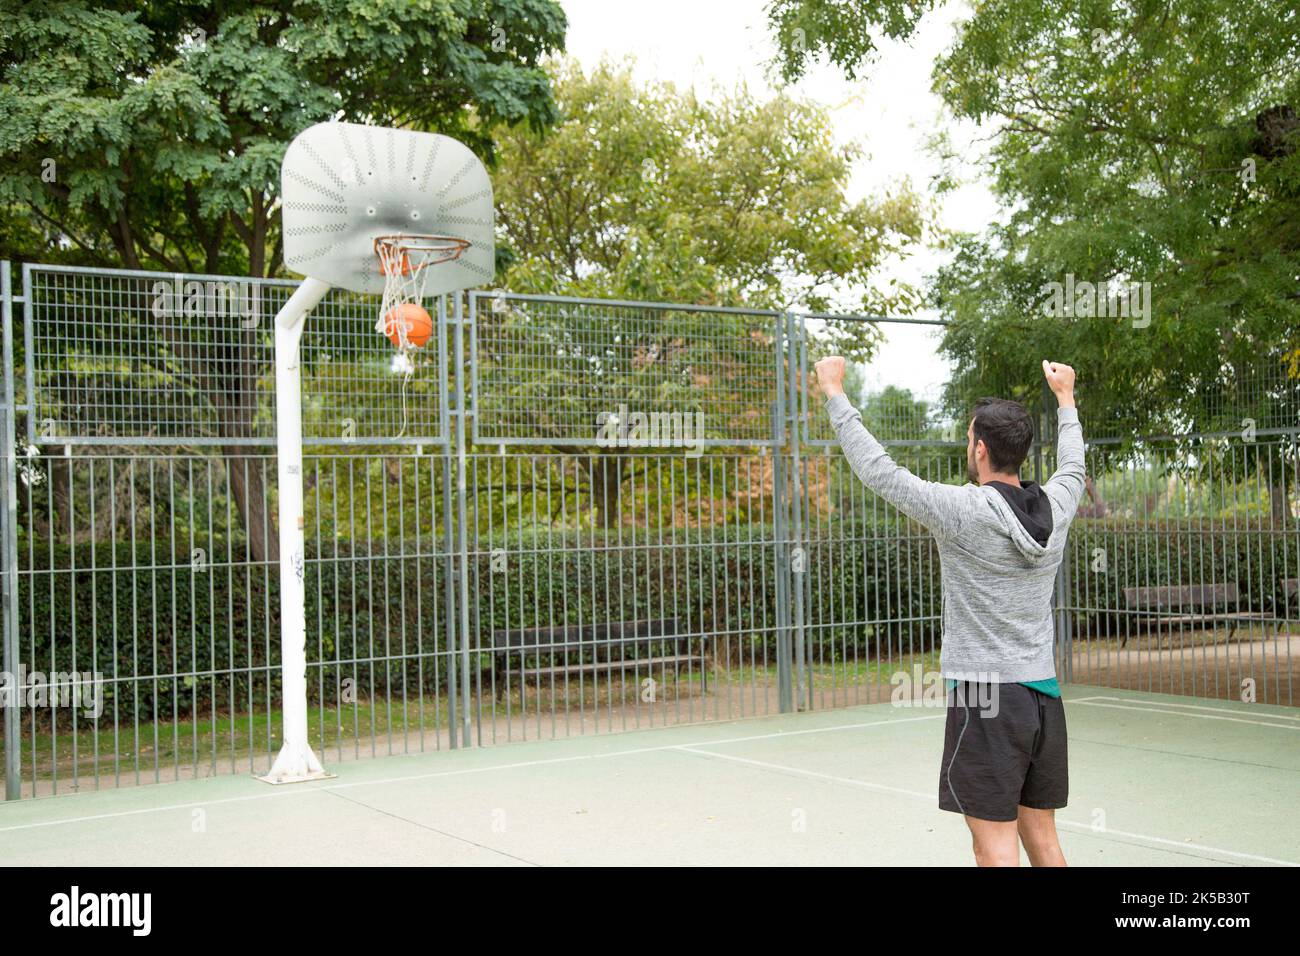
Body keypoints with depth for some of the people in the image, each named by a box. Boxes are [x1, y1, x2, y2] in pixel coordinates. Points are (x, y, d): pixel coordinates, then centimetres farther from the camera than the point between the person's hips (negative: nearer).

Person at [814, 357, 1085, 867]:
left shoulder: (964, 511, -15)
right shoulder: (1054, 508, 3)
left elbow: (879, 470, -9)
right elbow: (1073, 466, 26)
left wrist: (835, 394, 1)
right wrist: (1065, 398, 42)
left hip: (984, 697, -6)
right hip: (1044, 693, 7)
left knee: (995, 845, -1)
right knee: (1042, 838, 15)